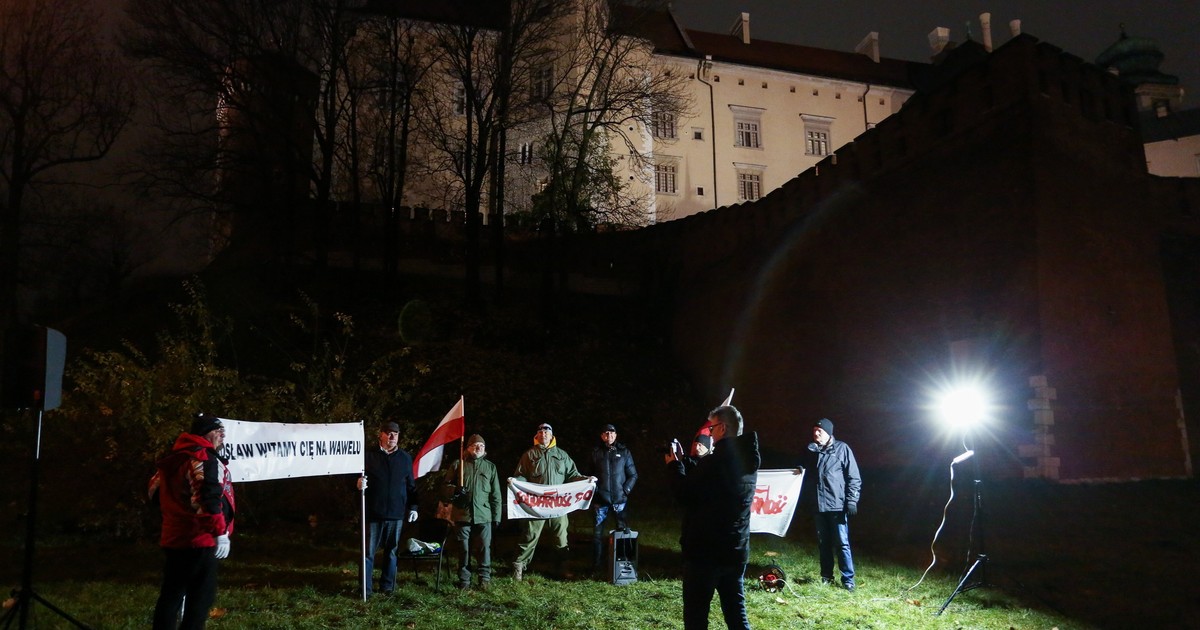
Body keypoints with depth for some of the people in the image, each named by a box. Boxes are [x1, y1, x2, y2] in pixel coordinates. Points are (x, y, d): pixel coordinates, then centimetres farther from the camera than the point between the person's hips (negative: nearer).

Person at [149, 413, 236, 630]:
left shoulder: (173, 459, 14)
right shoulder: (203, 458, -16)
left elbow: (155, 492, 24)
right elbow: (208, 498, -28)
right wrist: (220, 533, -26)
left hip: (173, 538, 9)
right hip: (200, 540, -9)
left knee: (171, 594, 15)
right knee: (201, 596, -2)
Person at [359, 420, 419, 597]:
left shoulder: (405, 458, 8)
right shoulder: (369, 455, -1)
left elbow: (411, 485, 13)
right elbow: (358, 477, 2)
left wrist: (413, 507, 8)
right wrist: (359, 483, -21)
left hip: (396, 514, 3)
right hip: (373, 513, -2)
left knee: (391, 551, 11)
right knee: (369, 552, 2)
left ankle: (387, 587, 22)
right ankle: (365, 589, 11)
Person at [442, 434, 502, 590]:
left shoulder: (490, 467, 11)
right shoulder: (457, 465, 8)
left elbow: (496, 494, 11)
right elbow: (446, 485, 10)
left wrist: (496, 516, 6)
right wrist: (454, 490, -12)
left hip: (484, 515, 0)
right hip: (462, 514, 0)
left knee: (484, 548, 1)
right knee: (463, 549, 5)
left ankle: (485, 579, 14)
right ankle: (464, 580, 17)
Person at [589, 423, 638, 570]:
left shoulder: (624, 451, 4)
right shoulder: (596, 452, 7)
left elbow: (633, 475, 6)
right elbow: (590, 475, 9)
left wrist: (625, 490, -5)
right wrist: (593, 490, -3)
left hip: (619, 499, 0)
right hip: (600, 500, 1)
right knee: (597, 533, 4)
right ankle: (596, 564, 14)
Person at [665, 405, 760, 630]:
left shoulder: (719, 458, -21)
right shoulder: (747, 457, 7)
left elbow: (685, 494, -15)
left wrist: (674, 465, 0)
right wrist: (684, 460, 18)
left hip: (705, 550, -8)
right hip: (736, 550, 8)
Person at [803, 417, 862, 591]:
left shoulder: (842, 448, -4)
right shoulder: (812, 450, 10)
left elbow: (854, 477, -5)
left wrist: (852, 500, -11)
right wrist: (806, 500, 14)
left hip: (837, 505, -5)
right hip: (818, 505, 5)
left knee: (842, 543, -2)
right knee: (823, 543, 11)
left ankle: (848, 579, 5)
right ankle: (826, 576, 21)